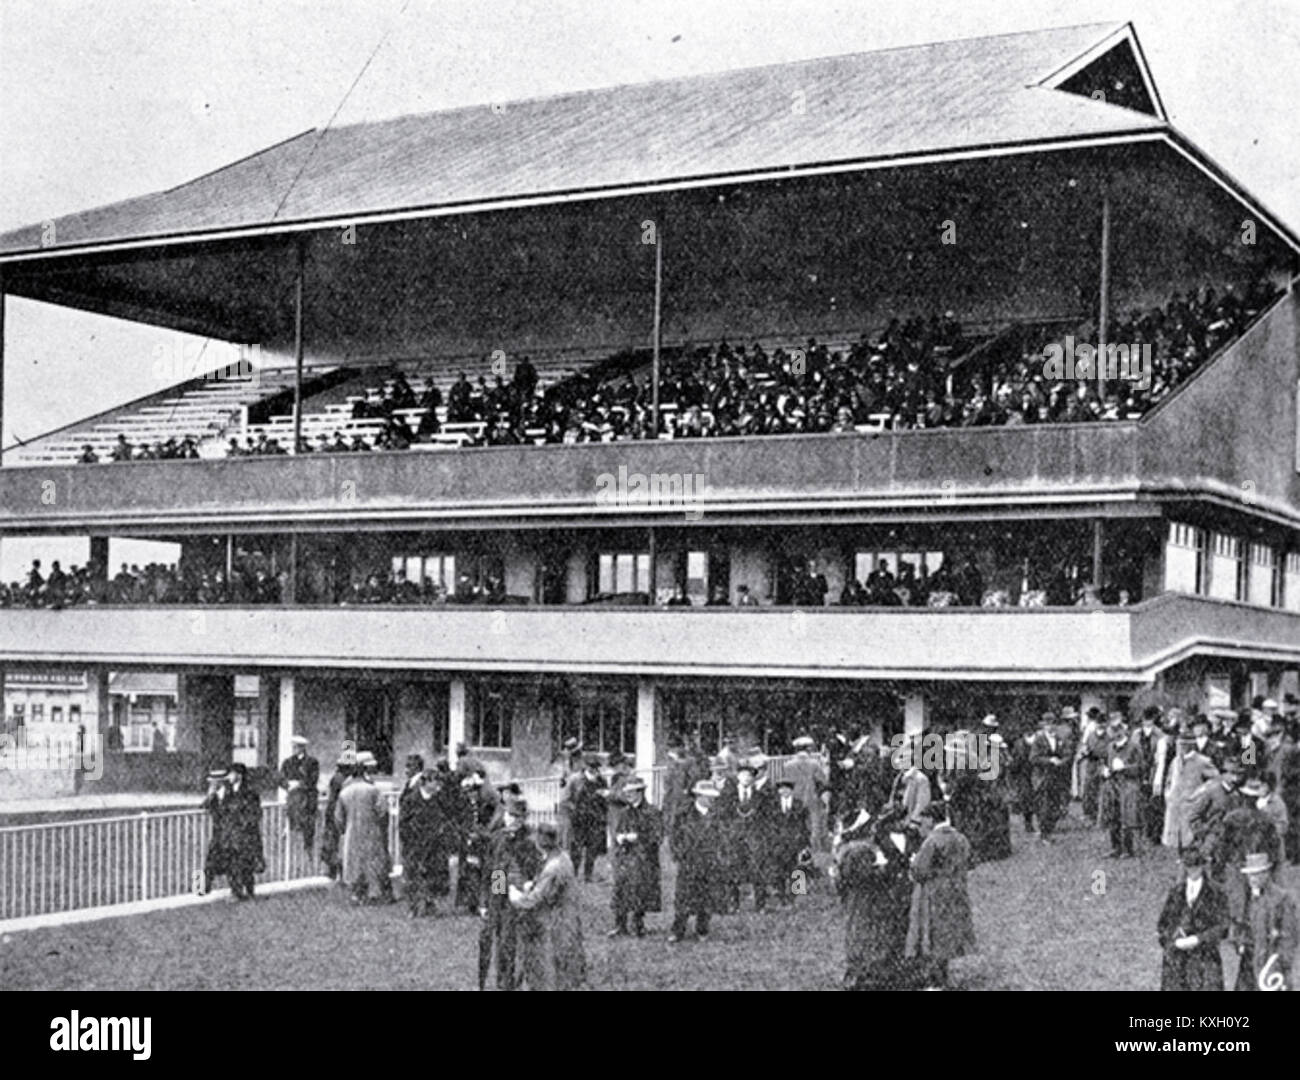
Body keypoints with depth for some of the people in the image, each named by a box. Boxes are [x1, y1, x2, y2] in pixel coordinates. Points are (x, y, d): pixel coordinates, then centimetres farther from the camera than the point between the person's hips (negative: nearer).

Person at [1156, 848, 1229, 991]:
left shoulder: (1215, 894, 2)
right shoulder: (1175, 892, 11)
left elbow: (1222, 927, -1)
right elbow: (1162, 924, 12)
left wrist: (1197, 940, -13)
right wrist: (1175, 941, -6)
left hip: (1205, 957, -3)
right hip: (1176, 956, 3)